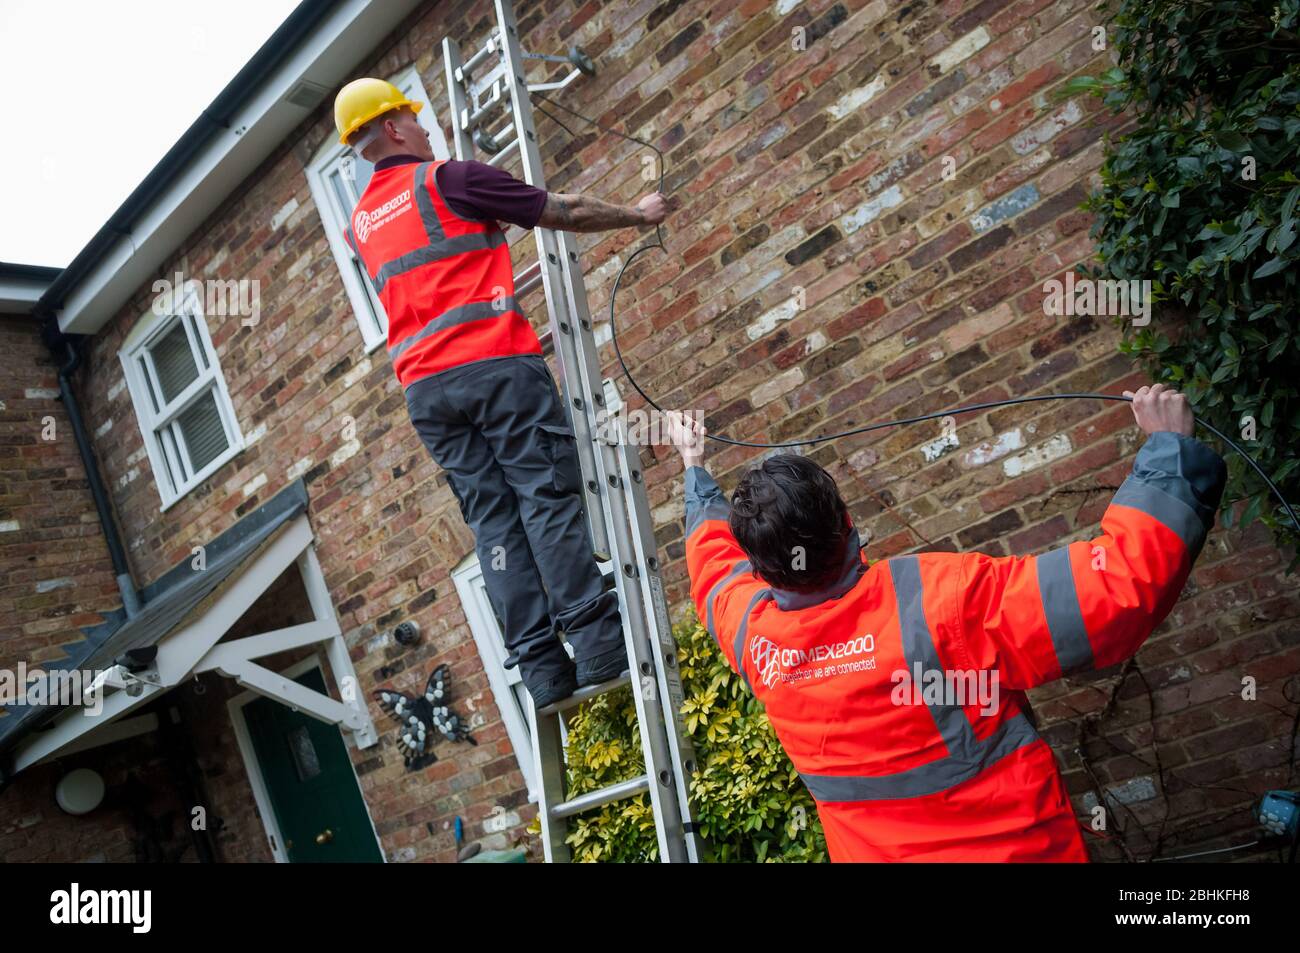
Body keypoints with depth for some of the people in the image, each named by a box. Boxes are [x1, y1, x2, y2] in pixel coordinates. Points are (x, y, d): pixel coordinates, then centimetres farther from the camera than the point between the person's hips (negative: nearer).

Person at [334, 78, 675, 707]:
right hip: (494, 364, -6)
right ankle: (598, 646, -9)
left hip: (424, 388, 6)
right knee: (550, 499, -6)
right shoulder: (447, 178, 2)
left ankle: (541, 668, -1)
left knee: (493, 521, 3)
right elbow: (565, 212, 6)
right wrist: (638, 214, 20)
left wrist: (504, 280, 48)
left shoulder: (360, 224, 22)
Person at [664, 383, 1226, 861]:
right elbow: (1122, 583, -31)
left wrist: (694, 468, 26)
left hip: (871, 850, 5)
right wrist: (1168, 446, -20)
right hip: (1011, 848, -4)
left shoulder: (747, 629, -13)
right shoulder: (938, 600, -30)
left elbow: (712, 563, 11)